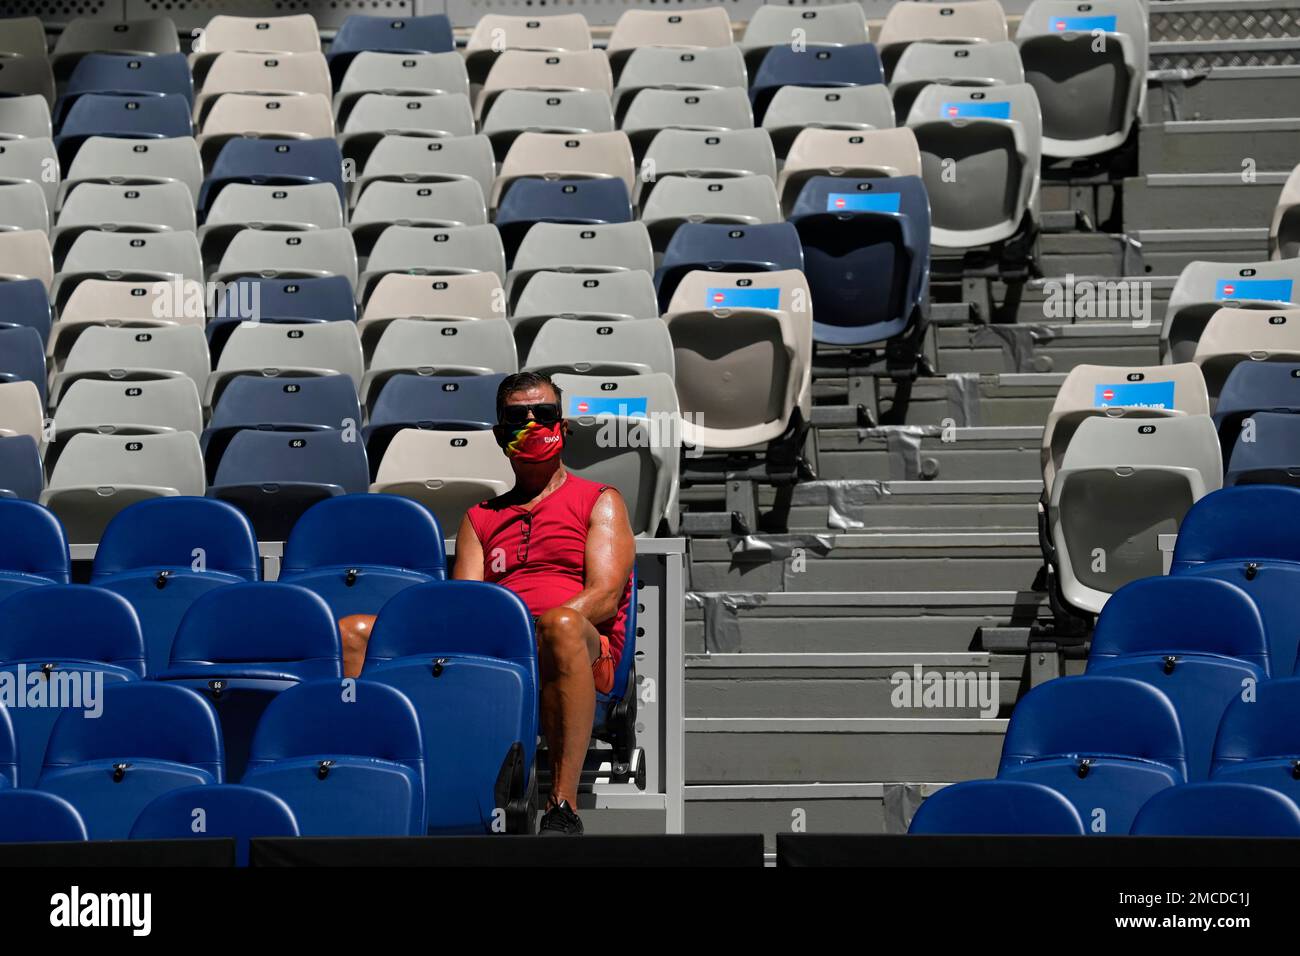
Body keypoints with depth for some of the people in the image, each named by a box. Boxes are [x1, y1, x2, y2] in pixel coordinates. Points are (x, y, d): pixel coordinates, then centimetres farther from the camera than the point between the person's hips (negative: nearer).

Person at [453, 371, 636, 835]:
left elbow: (604, 596, 3)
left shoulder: (599, 501, 20)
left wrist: (534, 629, -13)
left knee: (561, 623, -42)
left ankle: (563, 808, -45)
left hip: (588, 652, -3)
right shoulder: (480, 518, 30)